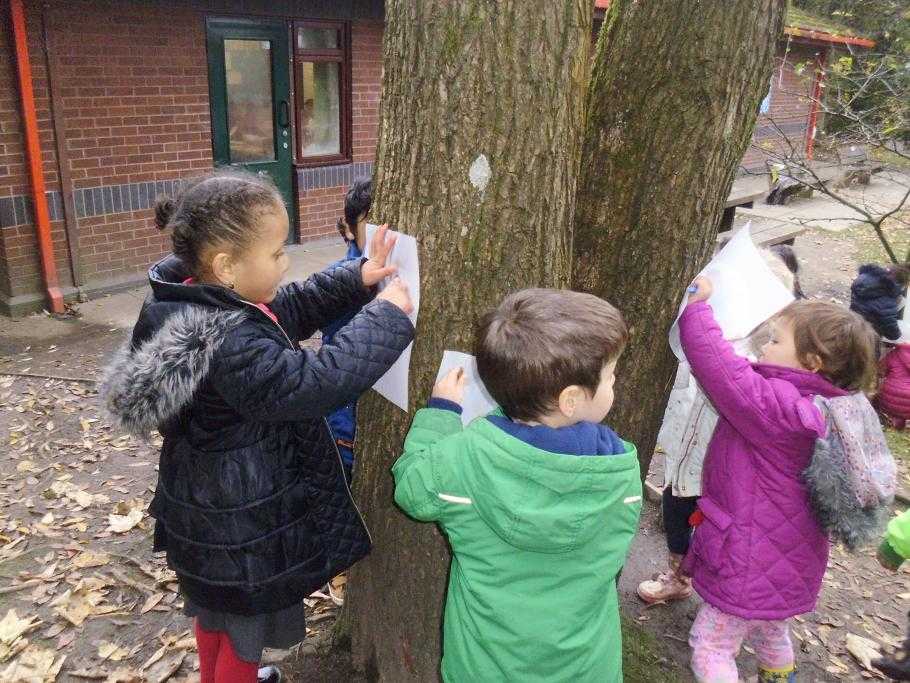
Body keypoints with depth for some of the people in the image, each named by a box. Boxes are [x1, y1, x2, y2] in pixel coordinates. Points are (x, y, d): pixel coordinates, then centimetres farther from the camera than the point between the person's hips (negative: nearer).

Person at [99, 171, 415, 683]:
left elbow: (290, 309, 4)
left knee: (217, 611, 33)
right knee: (245, 630, 17)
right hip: (243, 524, -10)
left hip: (211, 506, 10)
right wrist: (385, 317, -27)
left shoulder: (199, 300, -5)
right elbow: (316, 382, -36)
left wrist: (355, 280, -6)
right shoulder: (234, 347, -36)